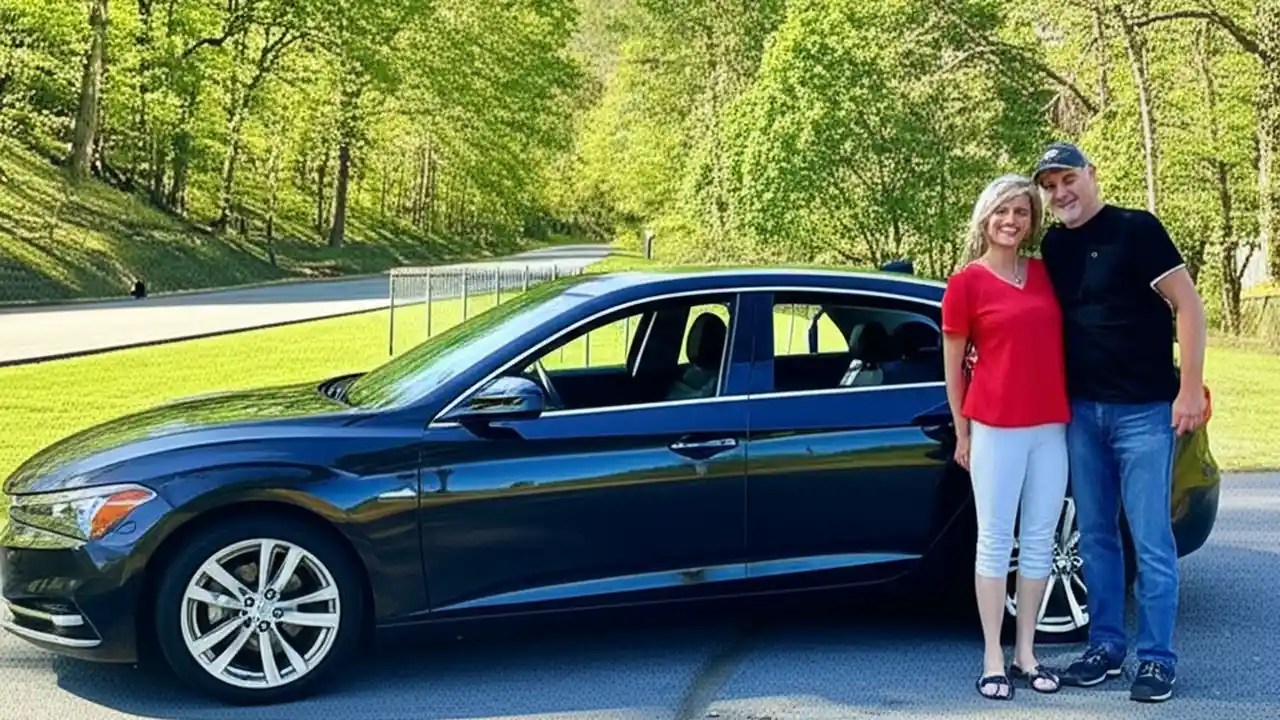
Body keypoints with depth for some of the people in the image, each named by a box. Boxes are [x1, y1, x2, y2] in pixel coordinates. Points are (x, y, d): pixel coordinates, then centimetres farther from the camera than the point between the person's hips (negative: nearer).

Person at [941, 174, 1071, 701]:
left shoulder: (1045, 274, 11)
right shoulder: (966, 283, -3)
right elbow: (953, 366, 2)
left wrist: (1067, 411, 9)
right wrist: (962, 433, 3)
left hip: (1051, 426, 5)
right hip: (996, 427, -5)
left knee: (1039, 540, 8)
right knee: (996, 541, 0)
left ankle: (1026, 654, 18)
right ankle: (993, 660, 8)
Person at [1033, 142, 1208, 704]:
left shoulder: (1135, 229, -8)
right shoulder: (1052, 247, 10)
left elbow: (1187, 305, -10)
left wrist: (1190, 388, -15)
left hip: (1144, 410, -6)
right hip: (1080, 410, 6)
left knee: (1150, 540, -1)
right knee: (1095, 536, 12)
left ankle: (1157, 658, 8)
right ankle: (1106, 645, 23)